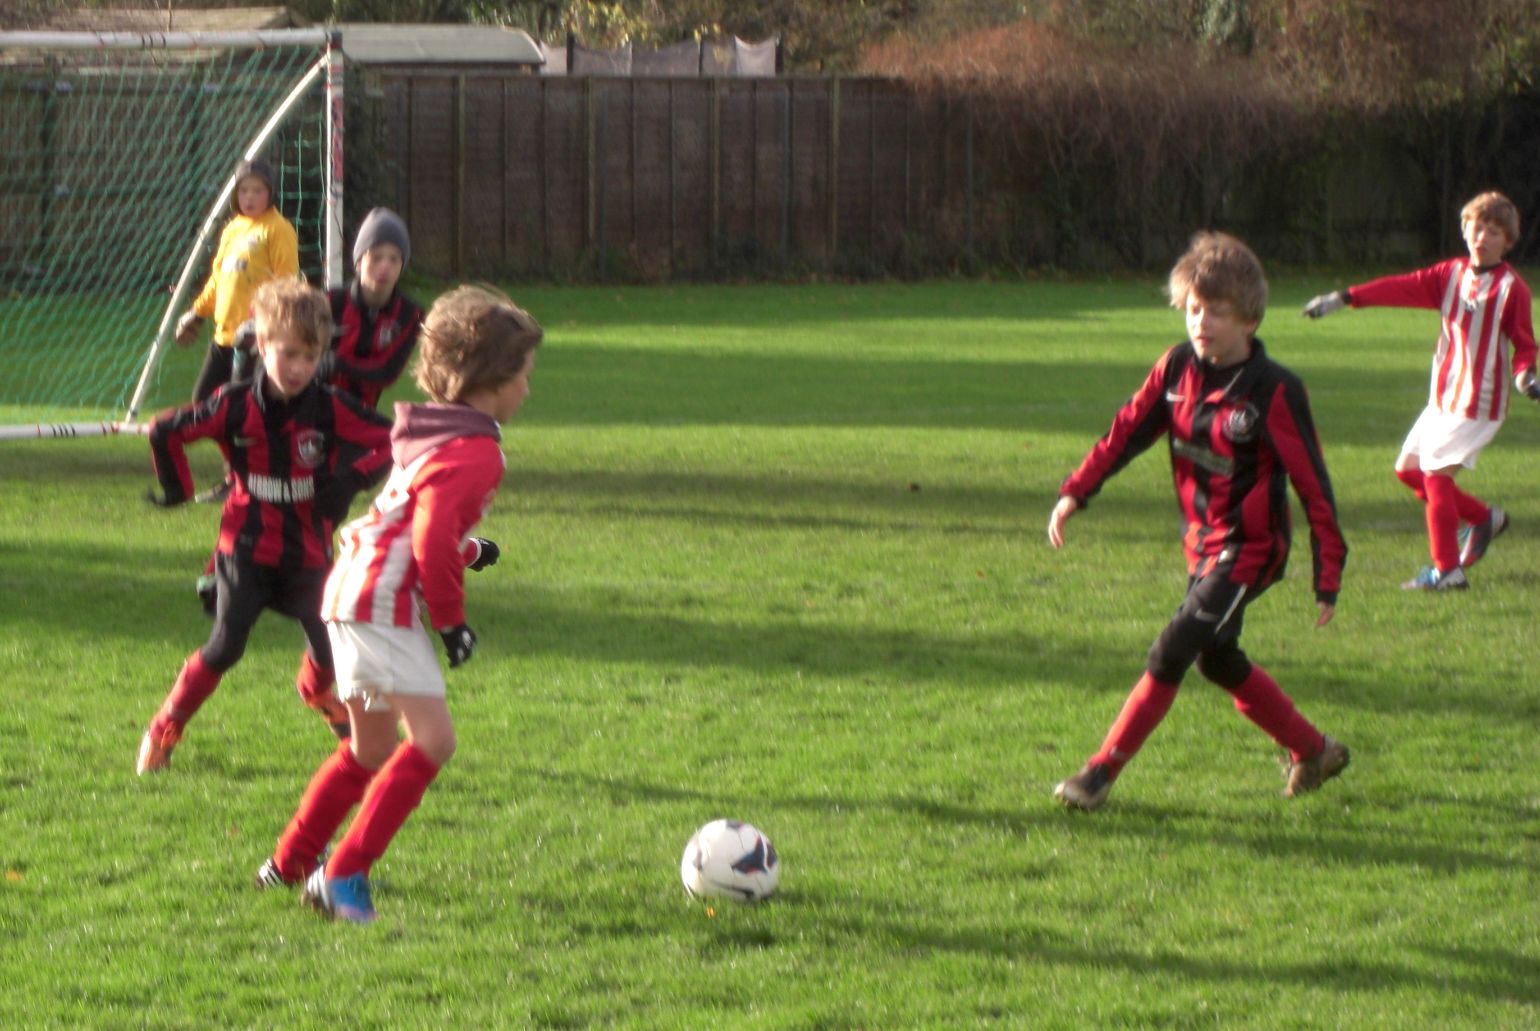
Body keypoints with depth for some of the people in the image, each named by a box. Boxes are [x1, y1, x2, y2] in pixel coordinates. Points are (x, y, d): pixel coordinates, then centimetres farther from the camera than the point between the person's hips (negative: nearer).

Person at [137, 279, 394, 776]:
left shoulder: (329, 409, -10)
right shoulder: (235, 406, -12)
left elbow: (390, 440, -4)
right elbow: (165, 432, -2)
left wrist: (353, 478, -17)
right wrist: (178, 489, 3)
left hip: (307, 549, 2)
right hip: (247, 546, -2)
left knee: (329, 641, -2)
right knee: (225, 646, -9)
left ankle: (316, 690, 36)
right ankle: (165, 729, 9)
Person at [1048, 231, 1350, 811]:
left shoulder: (1275, 392, -19)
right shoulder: (1177, 368, -2)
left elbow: (1313, 486, -15)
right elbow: (1129, 430, 5)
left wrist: (1328, 579, -14)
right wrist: (1075, 492, -5)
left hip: (1250, 549, -7)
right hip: (1202, 542, 7)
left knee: (1171, 654, -14)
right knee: (1218, 661, 17)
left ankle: (1103, 771, -8)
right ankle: (1313, 751, 33)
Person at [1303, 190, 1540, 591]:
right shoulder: (1451, 274, 8)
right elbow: (1401, 288, 3)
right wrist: (1344, 298, -5)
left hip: (1478, 402, -8)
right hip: (1443, 396, 8)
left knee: (1436, 473, -14)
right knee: (1409, 469, 12)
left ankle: (1447, 570, -7)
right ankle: (1484, 518, 26)